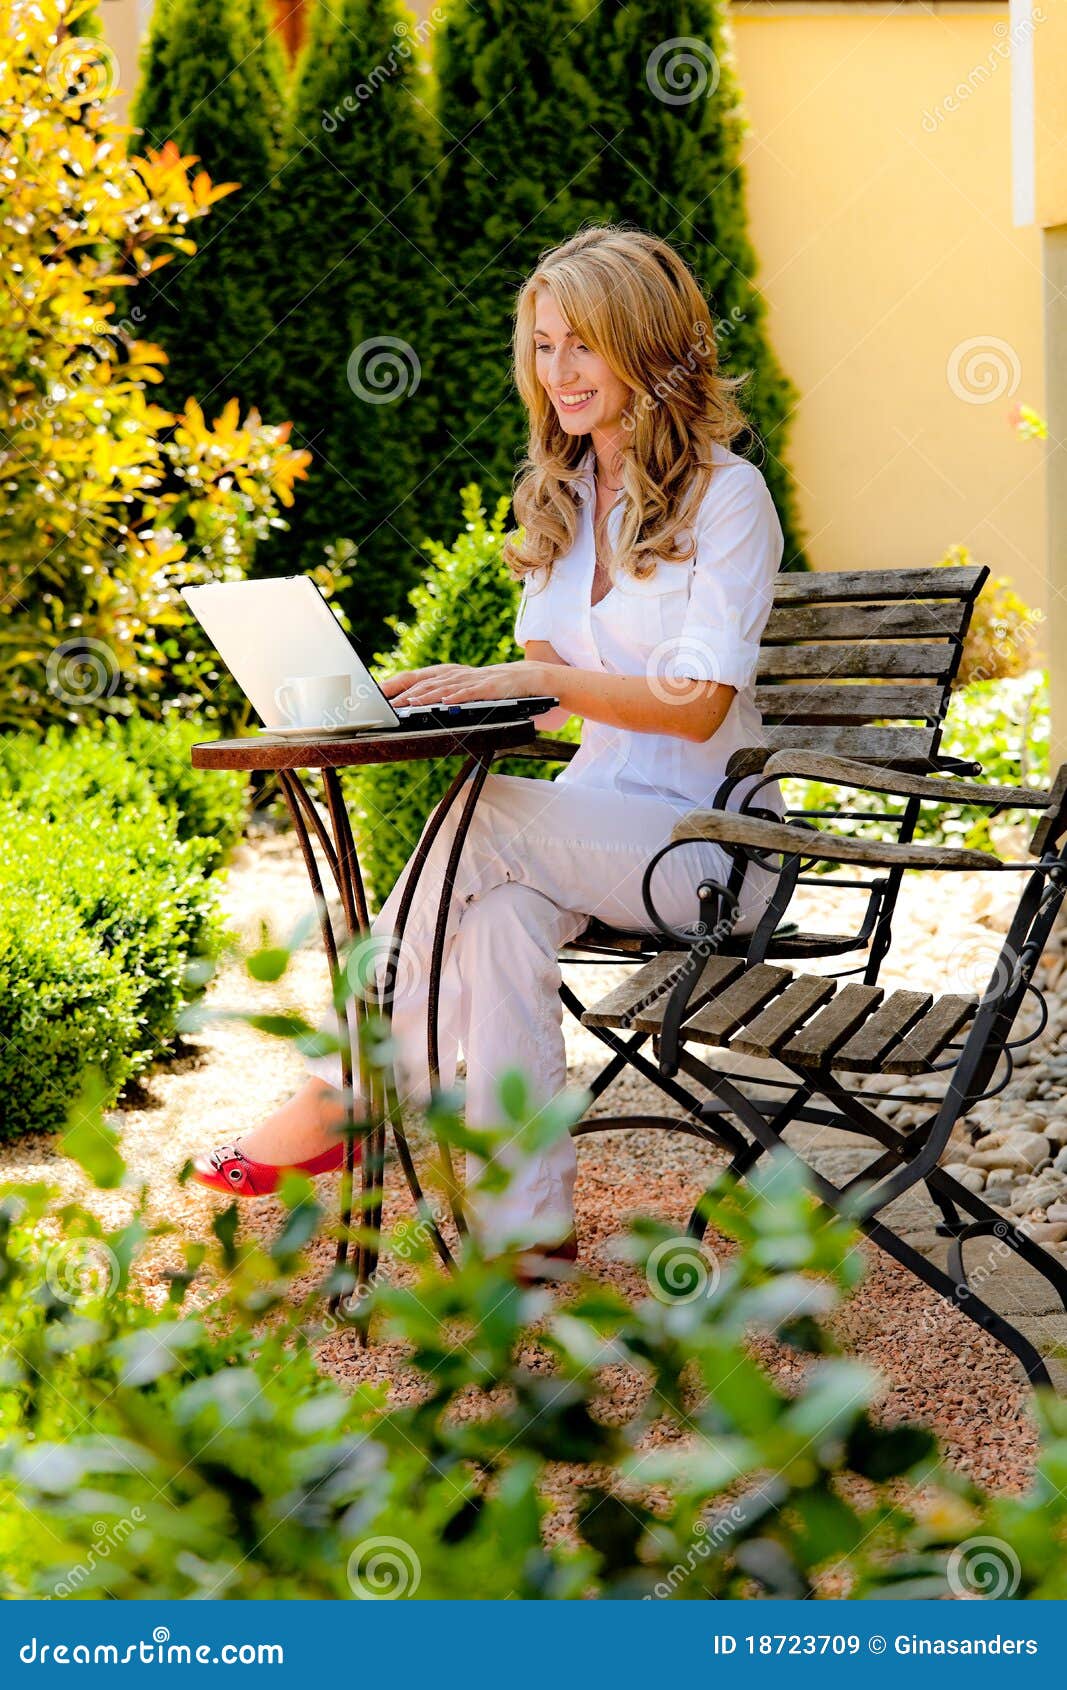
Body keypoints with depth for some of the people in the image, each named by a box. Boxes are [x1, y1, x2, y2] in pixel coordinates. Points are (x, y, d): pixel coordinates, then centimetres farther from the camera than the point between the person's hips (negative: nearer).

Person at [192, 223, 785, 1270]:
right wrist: (465, 693, -6)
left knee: (485, 820, -31)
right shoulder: (559, 493, 15)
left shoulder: (726, 495, -7)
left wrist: (531, 680, -27)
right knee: (505, 907, -31)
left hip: (705, 837, -5)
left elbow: (697, 703, -16)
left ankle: (342, 1095, -20)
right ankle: (528, 1223, -31)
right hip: (593, 816, 5)